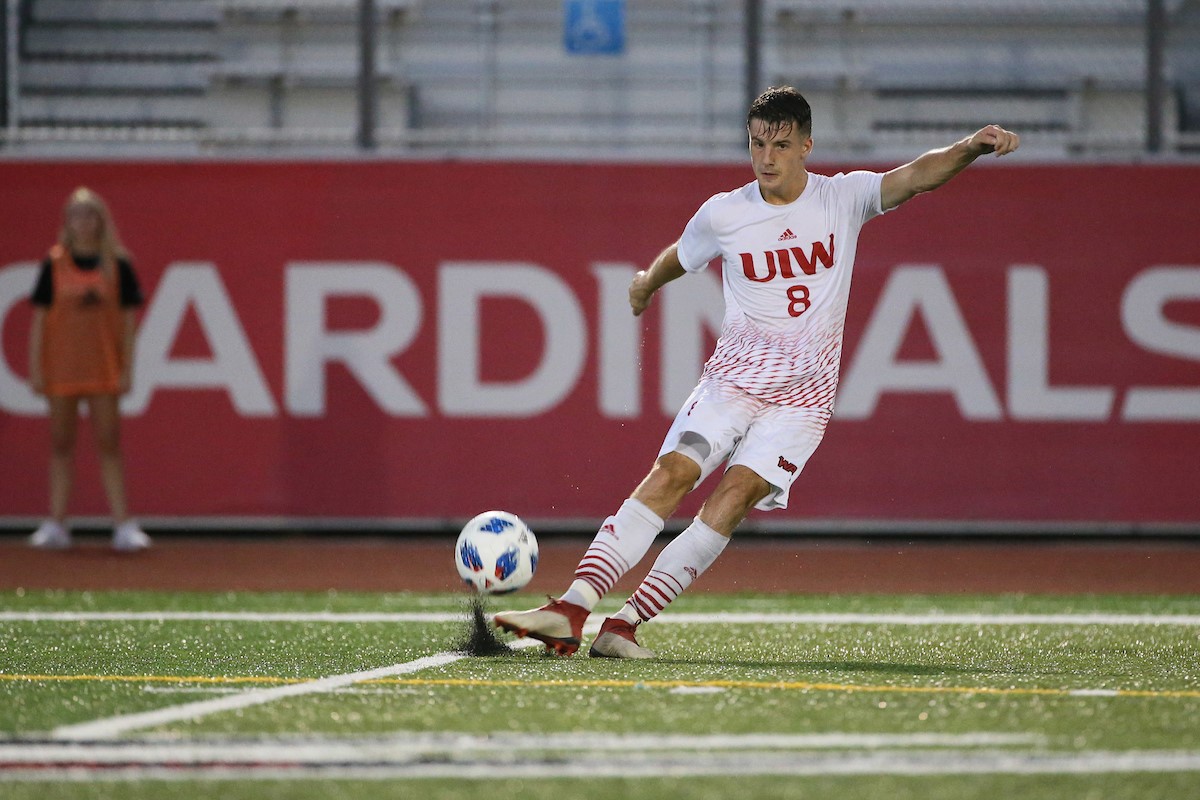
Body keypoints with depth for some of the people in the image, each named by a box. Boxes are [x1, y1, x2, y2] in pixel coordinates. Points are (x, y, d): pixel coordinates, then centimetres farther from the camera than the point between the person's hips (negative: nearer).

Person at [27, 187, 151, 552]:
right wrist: (35, 368, -2)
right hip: (61, 367, 1)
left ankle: (122, 525, -3)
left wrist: (127, 368, -1)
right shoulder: (54, 264, 2)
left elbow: (127, 319, 3)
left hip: (104, 368, -1)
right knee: (60, 444, 6)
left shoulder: (117, 264, 2)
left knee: (109, 444, -2)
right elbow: (40, 317, 3)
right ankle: (56, 524, 10)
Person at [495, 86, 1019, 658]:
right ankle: (571, 611, -26)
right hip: (731, 379, 1)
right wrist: (646, 285, 41)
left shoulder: (843, 198, 0)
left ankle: (628, 622, -23)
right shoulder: (723, 214, 2)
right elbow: (677, 259, 23)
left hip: (802, 396, -1)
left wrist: (969, 149, -33)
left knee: (736, 492, -20)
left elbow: (917, 177, -15)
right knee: (671, 473, -19)